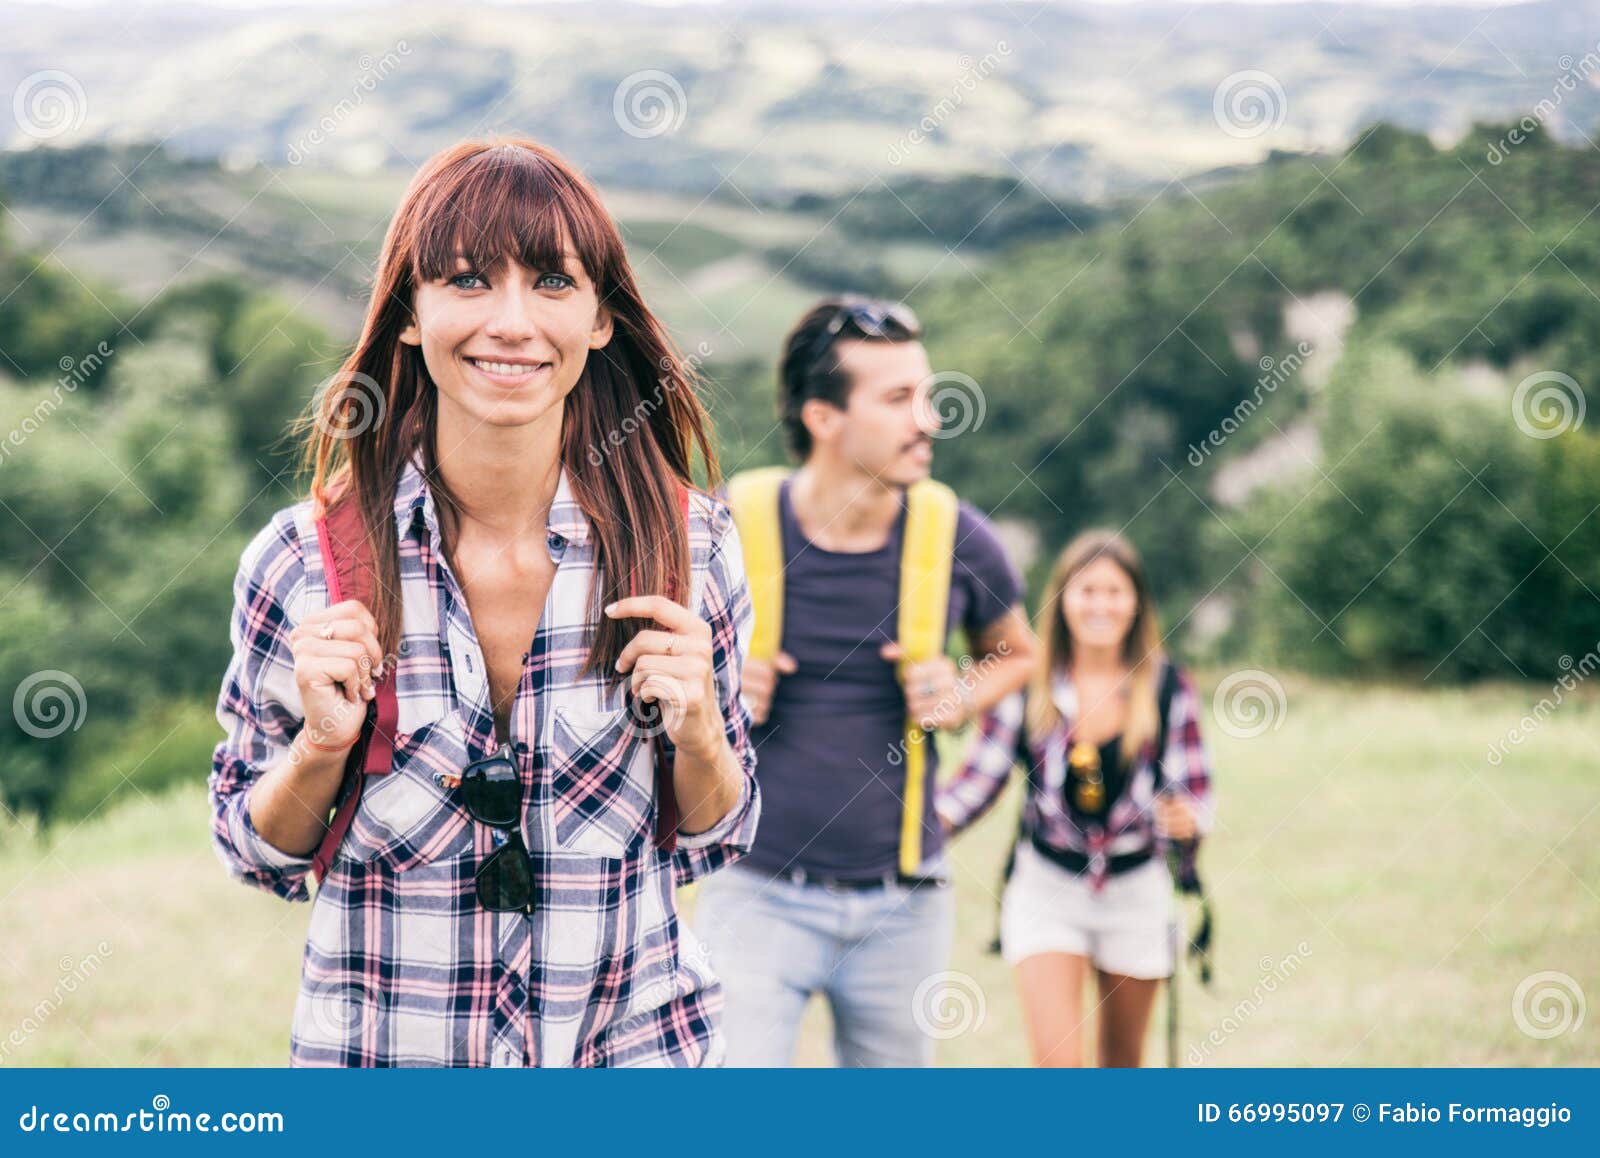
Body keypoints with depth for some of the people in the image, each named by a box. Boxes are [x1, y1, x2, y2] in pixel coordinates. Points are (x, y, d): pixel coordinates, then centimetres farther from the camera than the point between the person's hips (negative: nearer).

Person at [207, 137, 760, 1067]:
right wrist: (322, 746, -19)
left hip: (637, 1043, 1)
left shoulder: (688, 544, -9)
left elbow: (714, 840, 3)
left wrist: (700, 735, -17)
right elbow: (260, 854, 0)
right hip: (381, 1048, 0)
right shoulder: (305, 562, -11)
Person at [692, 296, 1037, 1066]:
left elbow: (1016, 653, 18)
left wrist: (961, 696, -4)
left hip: (903, 907, 3)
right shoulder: (727, 530, -10)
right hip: (759, 893, -3)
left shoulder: (955, 539, -3)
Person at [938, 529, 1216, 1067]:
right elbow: (978, 780, -5)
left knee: (1122, 1063, 15)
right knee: (1057, 1064, -11)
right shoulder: (1029, 684, -7)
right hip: (1045, 889, -1)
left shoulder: (1167, 687, -5)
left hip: (1135, 895, 1)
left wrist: (1186, 819, -28)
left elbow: (1195, 795, -5)